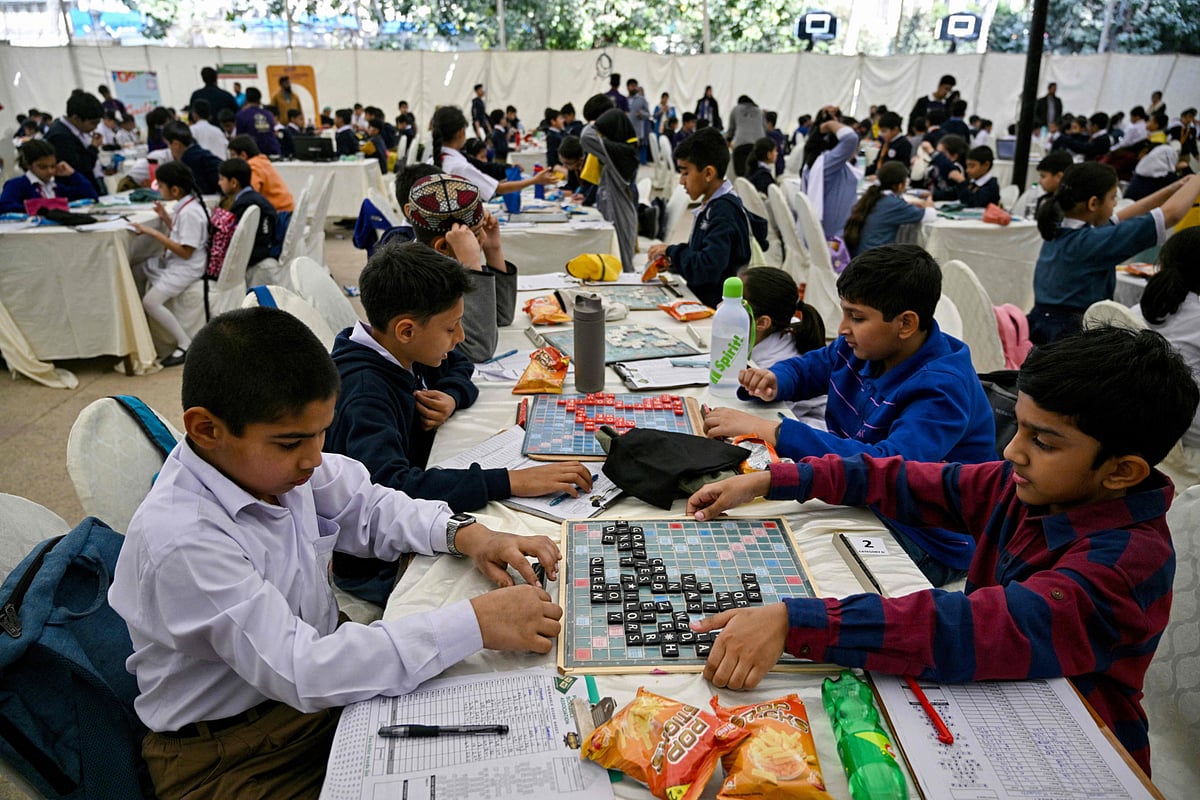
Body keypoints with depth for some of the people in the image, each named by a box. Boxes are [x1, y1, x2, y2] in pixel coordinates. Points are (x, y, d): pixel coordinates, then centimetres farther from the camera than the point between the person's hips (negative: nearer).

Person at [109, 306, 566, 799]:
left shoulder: (271, 459, -9)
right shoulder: (182, 542, -30)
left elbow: (370, 508, 8)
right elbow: (300, 670, -33)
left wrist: (464, 534, -11)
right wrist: (475, 624, -35)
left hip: (323, 687, 6)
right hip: (228, 758, -6)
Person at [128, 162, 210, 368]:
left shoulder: (190, 212, -22)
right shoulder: (185, 205, 7)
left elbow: (185, 252, -24)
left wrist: (154, 233, -22)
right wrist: (165, 217, 10)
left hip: (187, 268, -11)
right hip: (174, 263, 11)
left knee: (151, 301, -19)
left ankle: (186, 345, -10)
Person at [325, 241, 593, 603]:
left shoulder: (402, 352, -1)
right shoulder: (362, 394, -27)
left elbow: (458, 364, 19)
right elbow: (389, 488, -41)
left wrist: (451, 398, -5)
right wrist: (511, 481, -40)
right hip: (375, 568, -8)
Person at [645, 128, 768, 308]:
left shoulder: (724, 213, -16)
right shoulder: (711, 206, 12)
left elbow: (707, 270, -25)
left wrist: (671, 251, -11)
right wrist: (672, 261, 3)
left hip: (716, 308, -9)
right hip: (699, 298, 9)